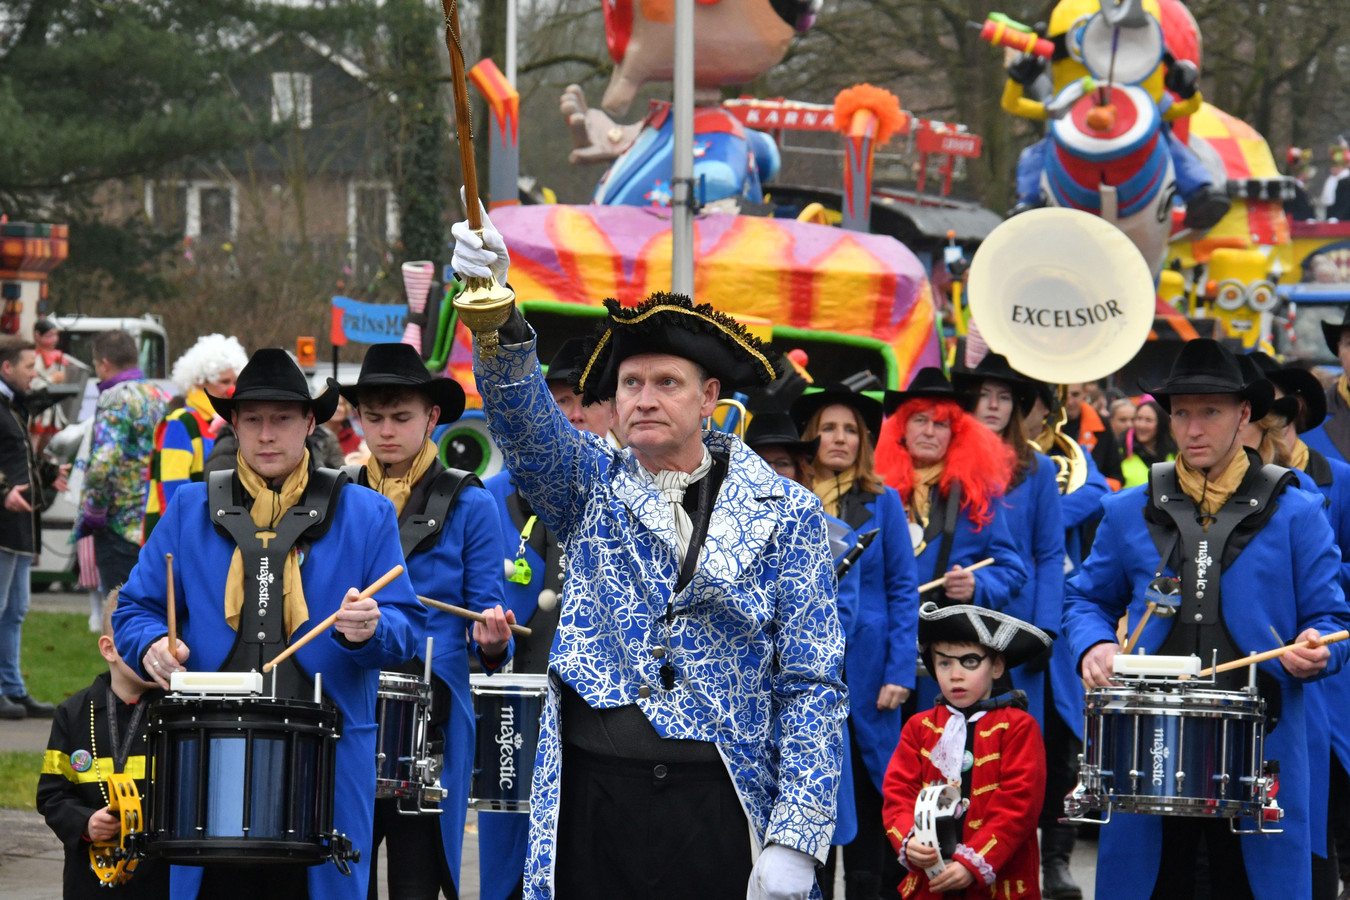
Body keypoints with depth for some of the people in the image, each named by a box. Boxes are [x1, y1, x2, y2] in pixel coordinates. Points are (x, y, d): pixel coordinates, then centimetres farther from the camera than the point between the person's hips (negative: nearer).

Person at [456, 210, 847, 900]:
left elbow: (811, 685, 0)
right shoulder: (592, 487, 10)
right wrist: (496, 317, -31)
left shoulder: (784, 515, 4)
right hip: (595, 796, 2)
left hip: (717, 808, -1)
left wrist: (794, 841, -9)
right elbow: (524, 417, -10)